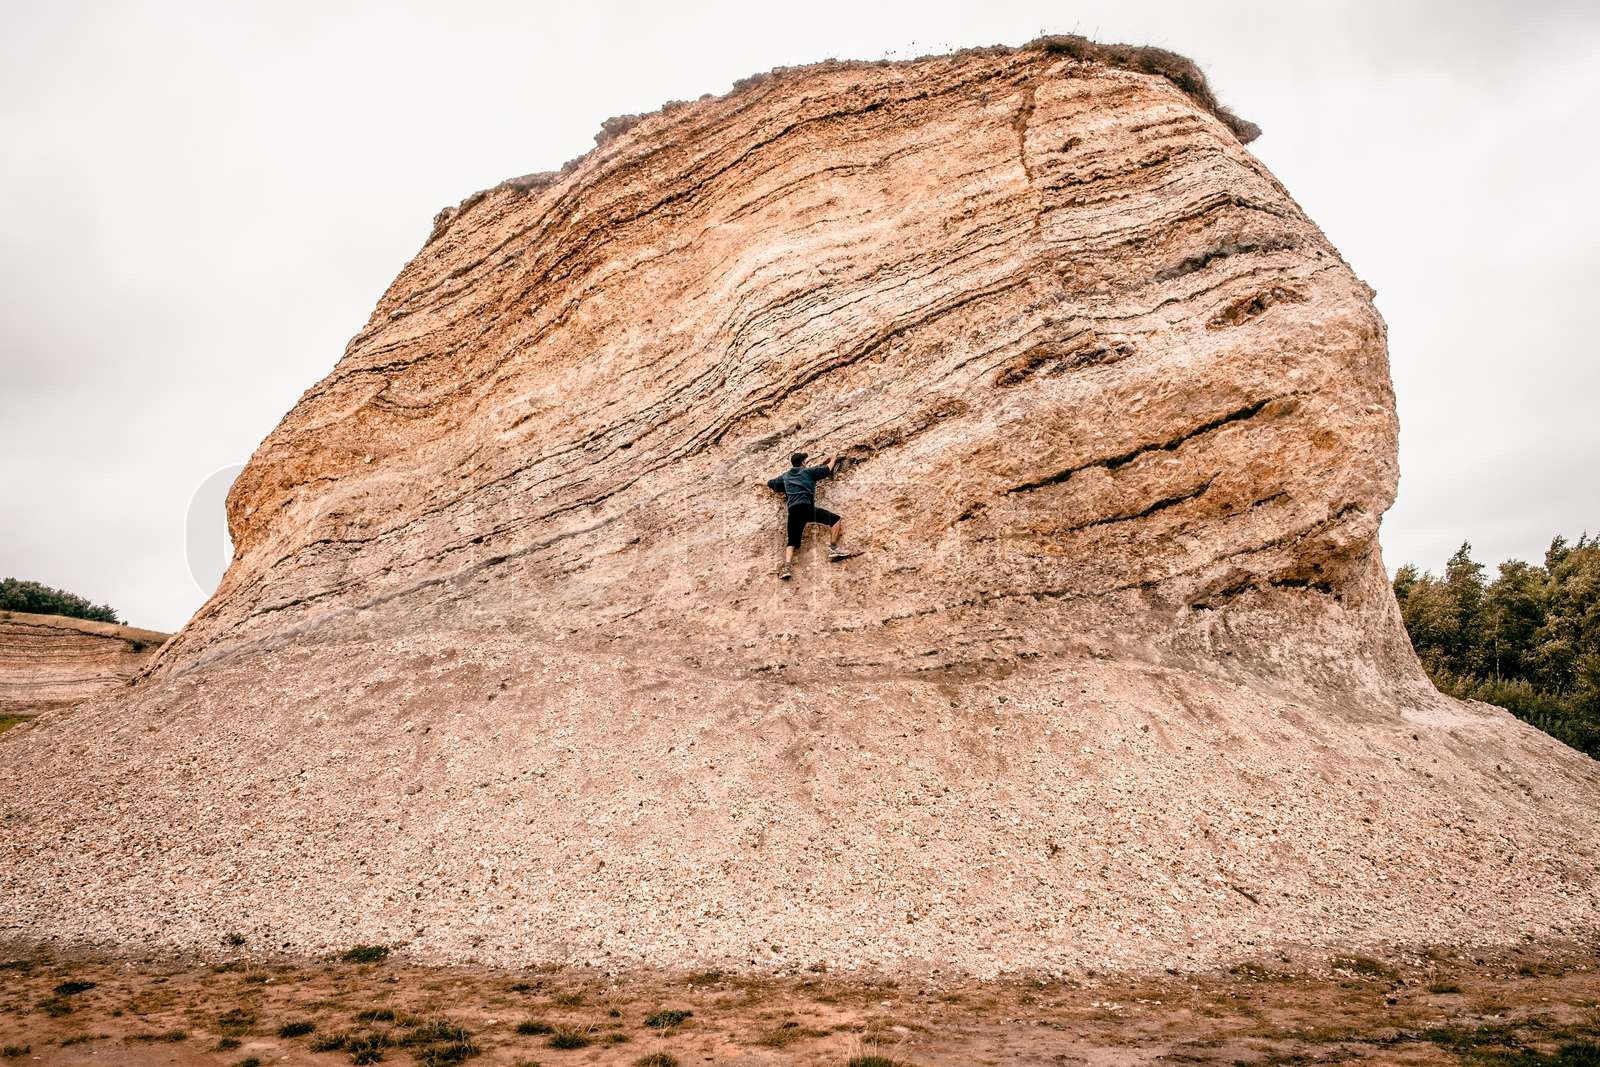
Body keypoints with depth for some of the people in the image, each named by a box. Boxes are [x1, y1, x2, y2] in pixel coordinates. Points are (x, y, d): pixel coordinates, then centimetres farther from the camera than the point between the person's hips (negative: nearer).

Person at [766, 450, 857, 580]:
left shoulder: (785, 476, 28)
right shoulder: (808, 471, 16)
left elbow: (768, 483, 40)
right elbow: (827, 469, 24)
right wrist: (833, 459, 43)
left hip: (793, 510, 4)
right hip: (806, 506, -4)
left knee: (792, 542, 5)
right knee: (836, 520, 3)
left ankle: (787, 567, -18)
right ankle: (833, 548, -9)